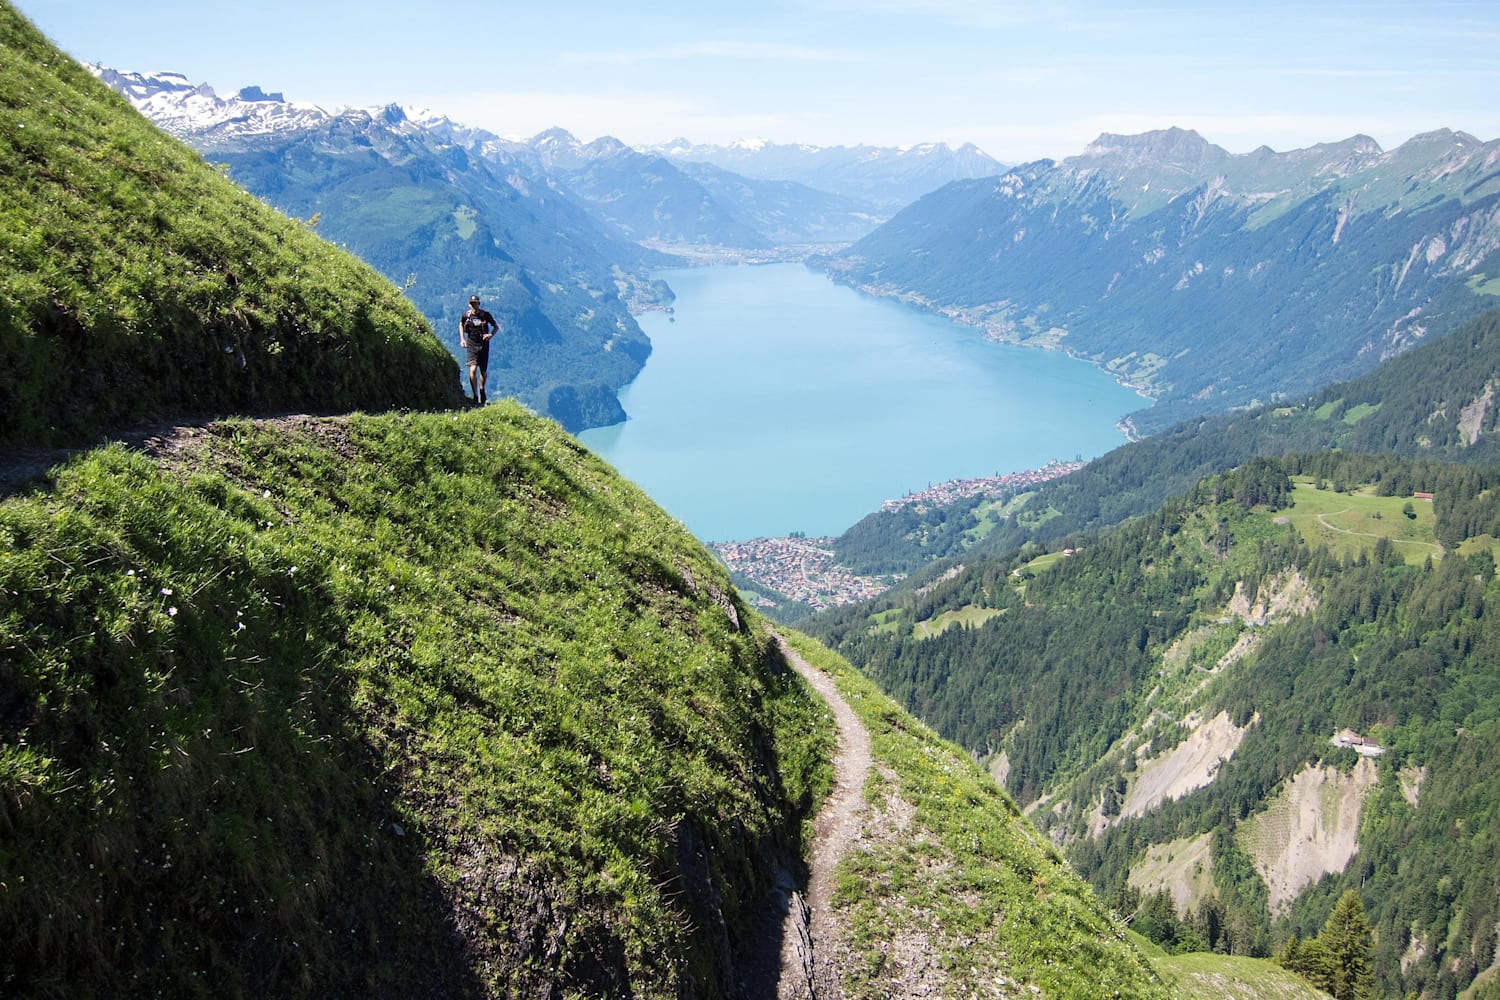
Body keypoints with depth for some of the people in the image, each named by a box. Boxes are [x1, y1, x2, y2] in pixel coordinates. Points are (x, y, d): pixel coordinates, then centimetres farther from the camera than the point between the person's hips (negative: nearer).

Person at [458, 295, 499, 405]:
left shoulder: (485, 314, -7)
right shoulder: (466, 316, -5)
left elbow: (496, 327, 3)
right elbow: (461, 325, 17)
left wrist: (490, 335, -15)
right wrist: (462, 339, 7)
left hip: (483, 345, 1)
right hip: (472, 345, -1)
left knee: (483, 372, 9)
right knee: (473, 370, -18)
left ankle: (482, 389, 38)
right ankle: (475, 396, -16)